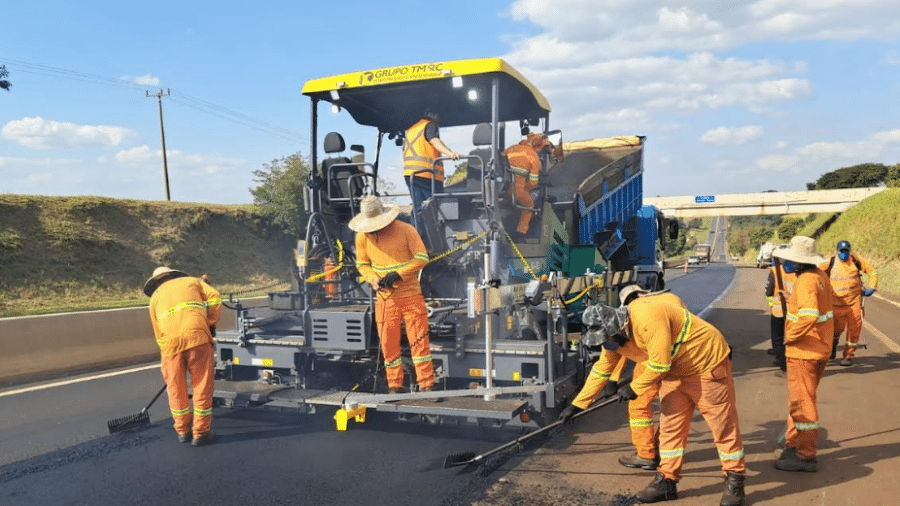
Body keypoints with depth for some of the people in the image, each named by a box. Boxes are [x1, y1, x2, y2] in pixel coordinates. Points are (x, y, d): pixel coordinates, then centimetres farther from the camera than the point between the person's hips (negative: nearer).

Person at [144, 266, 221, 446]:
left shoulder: (155, 297, 28)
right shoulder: (192, 281, 25)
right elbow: (214, 298, 6)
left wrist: (165, 359, 33)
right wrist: (211, 324, 17)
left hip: (170, 342, 2)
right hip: (197, 336, -2)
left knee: (175, 388, 18)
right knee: (202, 386, 8)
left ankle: (182, 431, 30)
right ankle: (201, 433, 14)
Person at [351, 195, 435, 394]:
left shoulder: (405, 230, -9)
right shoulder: (362, 236, 0)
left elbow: (422, 257, -8)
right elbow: (362, 264, 10)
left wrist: (398, 274, -16)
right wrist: (374, 279, -10)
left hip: (411, 295, -3)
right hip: (385, 299, 3)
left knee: (419, 340, -1)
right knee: (389, 344, 7)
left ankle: (426, 385, 8)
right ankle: (394, 386, 21)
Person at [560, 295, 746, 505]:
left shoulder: (648, 319, -34)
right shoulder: (615, 334, -5)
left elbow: (660, 364, -31)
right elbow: (601, 370, 4)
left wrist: (634, 388, -18)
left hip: (707, 365, -8)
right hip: (676, 373, 8)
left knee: (723, 424, 2)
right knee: (670, 426, 6)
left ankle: (735, 482, 15)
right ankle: (667, 481, 14)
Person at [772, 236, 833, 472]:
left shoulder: (806, 281, -23)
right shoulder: (819, 276, 7)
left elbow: (809, 315, -35)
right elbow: (829, 299, 23)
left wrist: (791, 336, -22)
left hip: (803, 351, -10)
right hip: (819, 348, 10)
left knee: (802, 403, 1)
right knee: (798, 400, 20)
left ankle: (806, 457, 10)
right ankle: (793, 444, 32)